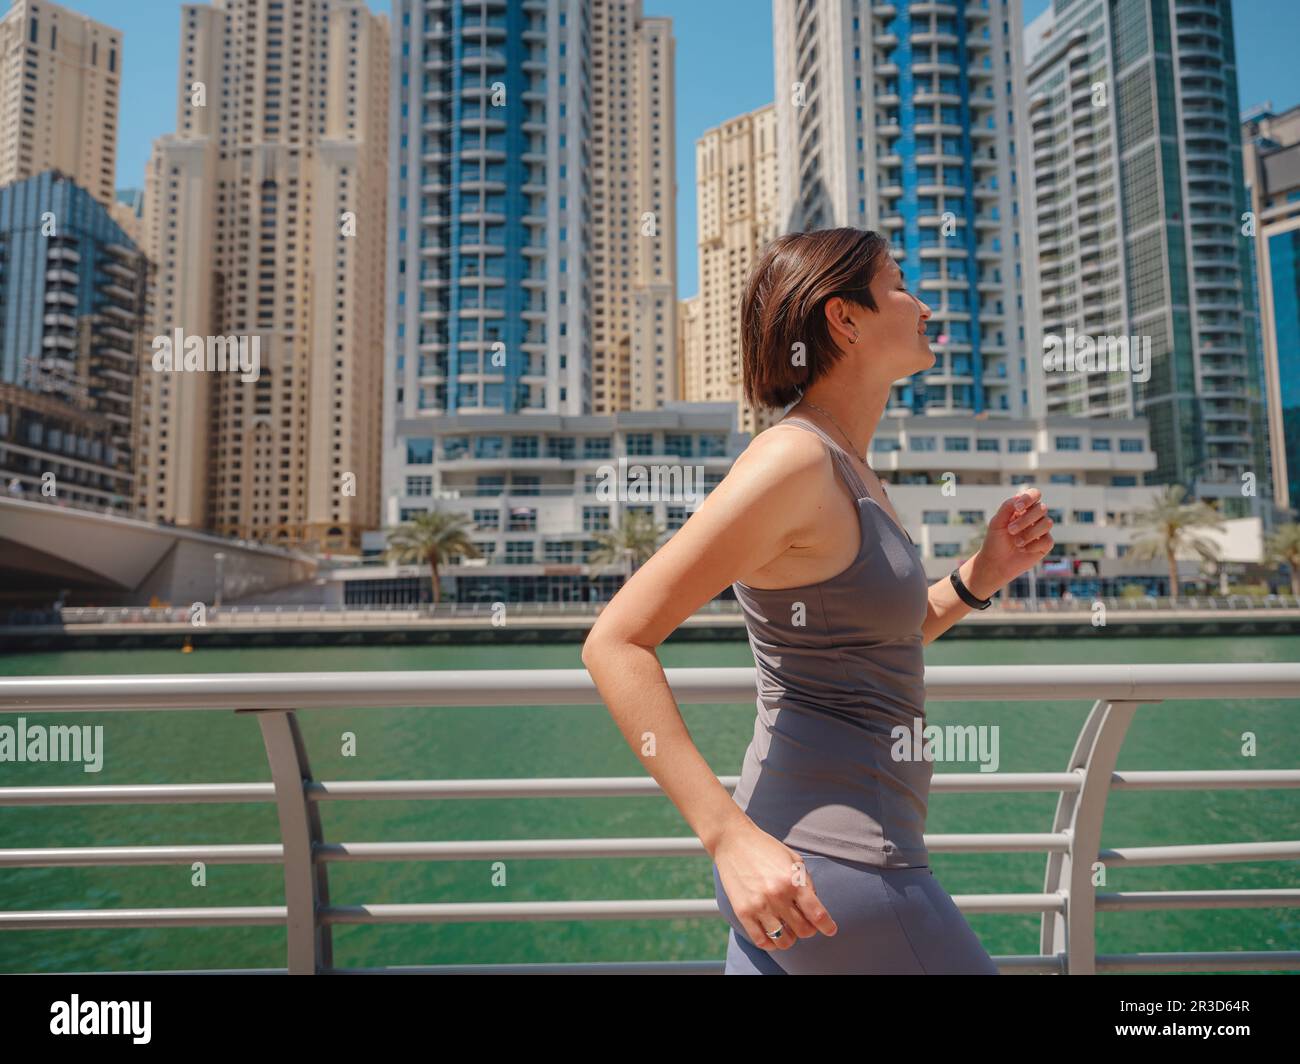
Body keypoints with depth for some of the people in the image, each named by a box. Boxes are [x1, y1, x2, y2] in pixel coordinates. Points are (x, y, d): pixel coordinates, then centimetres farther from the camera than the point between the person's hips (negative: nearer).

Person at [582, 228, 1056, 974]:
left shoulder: (850, 470, 10)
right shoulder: (793, 458, -18)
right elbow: (615, 643, -22)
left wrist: (981, 576, 6)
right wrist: (732, 837, -25)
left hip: (815, 844, 8)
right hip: (833, 868, -8)